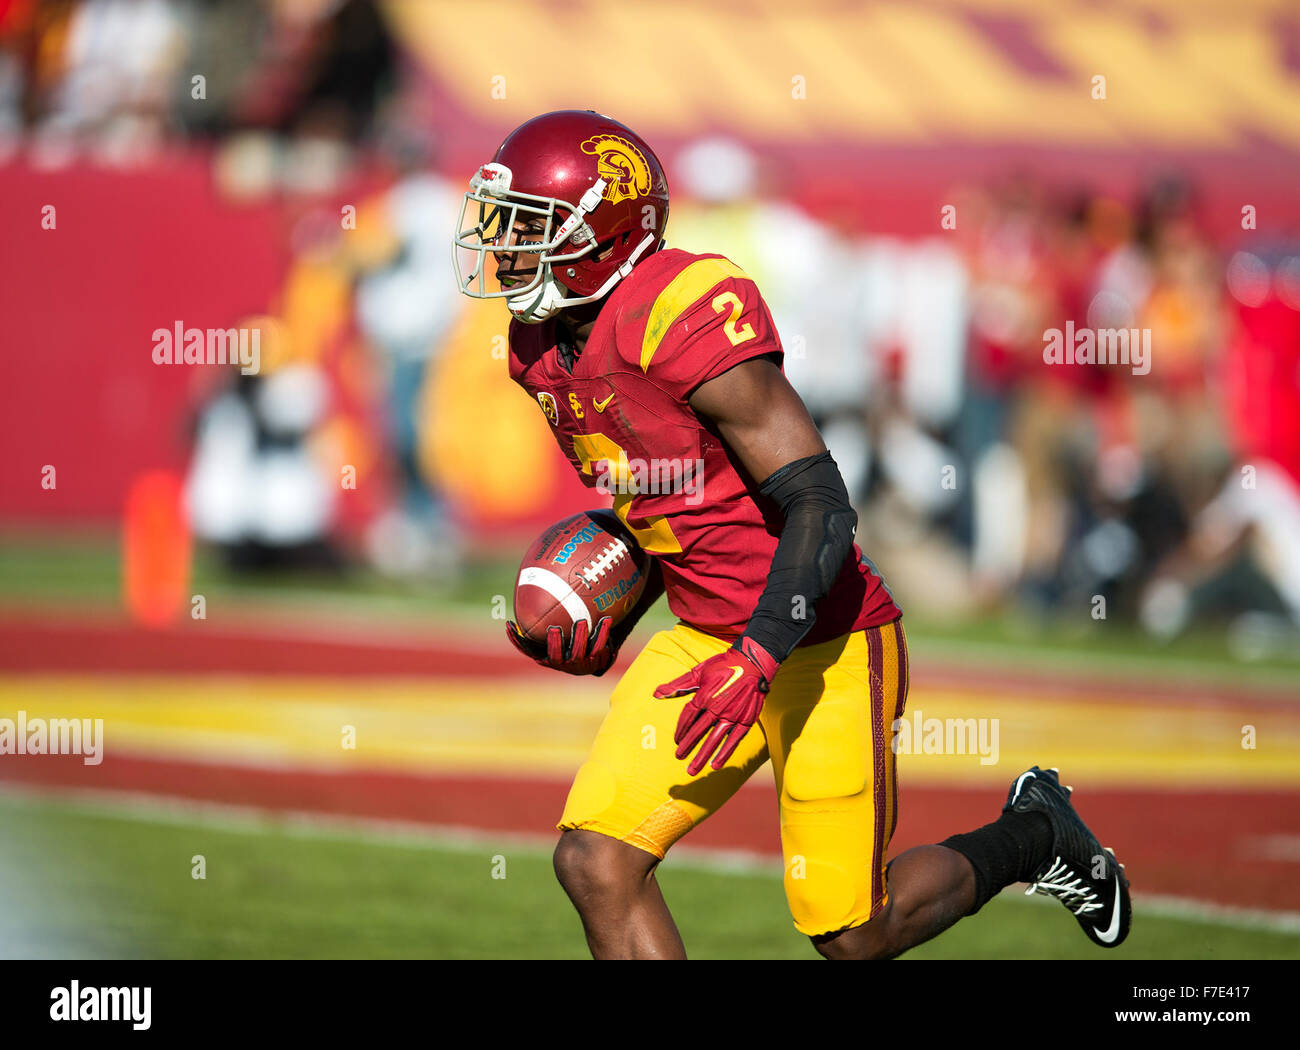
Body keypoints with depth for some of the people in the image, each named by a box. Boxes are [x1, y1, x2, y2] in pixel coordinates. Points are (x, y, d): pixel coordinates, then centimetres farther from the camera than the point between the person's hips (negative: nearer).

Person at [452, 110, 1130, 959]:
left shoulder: (688, 315, -24)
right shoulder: (543, 347, 4)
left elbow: (821, 506, -24)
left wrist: (758, 657, -31)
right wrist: (610, 616, 7)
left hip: (819, 640, -8)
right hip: (707, 636, 8)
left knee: (852, 936, 1)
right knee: (595, 862, -9)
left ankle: (1036, 836, 29)